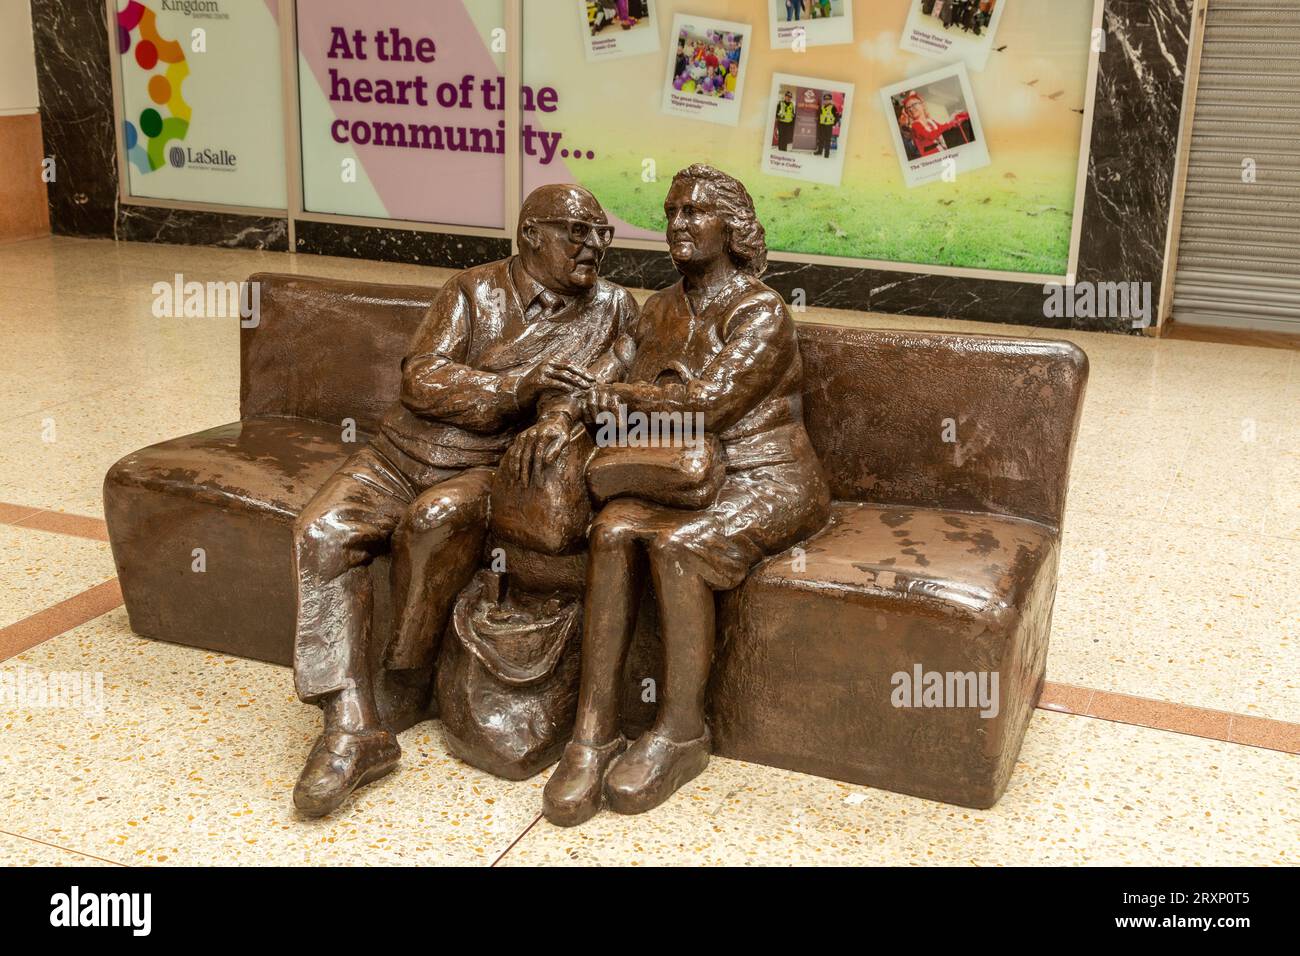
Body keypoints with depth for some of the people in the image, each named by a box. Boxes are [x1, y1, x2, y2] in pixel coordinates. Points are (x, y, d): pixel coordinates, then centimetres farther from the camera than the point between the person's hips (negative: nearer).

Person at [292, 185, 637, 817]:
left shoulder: (610, 308, 8)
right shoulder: (475, 290, 4)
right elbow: (422, 378, -7)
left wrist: (557, 420, -28)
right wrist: (519, 386, -22)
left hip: (487, 473, -1)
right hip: (400, 456, 2)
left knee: (436, 518, -35)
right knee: (322, 532, -24)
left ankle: (405, 680, -10)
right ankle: (350, 729, -26)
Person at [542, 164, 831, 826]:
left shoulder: (761, 311, -7)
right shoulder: (660, 310, 15)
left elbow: (707, 401, -19)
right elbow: (634, 394, 9)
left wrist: (621, 394, -8)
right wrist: (608, 402, -15)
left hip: (765, 479, -5)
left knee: (673, 542, -33)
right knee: (613, 527, -27)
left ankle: (681, 733, -18)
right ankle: (592, 734, -29)